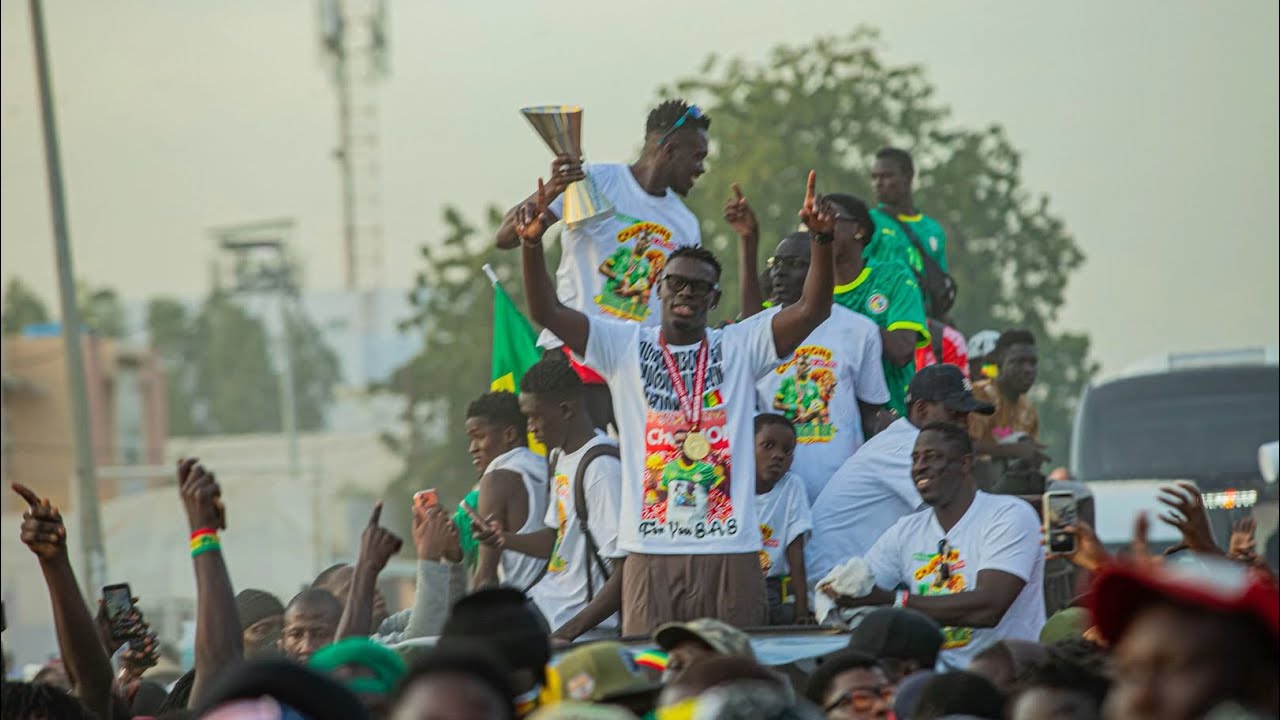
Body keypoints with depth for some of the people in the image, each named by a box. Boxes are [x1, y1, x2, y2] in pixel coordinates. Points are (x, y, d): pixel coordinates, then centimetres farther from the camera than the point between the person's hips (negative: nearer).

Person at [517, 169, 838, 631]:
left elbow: (812, 310, -3)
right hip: (650, 551, 0)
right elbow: (546, 312, 0)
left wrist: (821, 239, -20)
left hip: (730, 550, 0)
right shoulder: (625, 347, 9)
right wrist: (532, 244, -17)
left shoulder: (739, 348, 8)